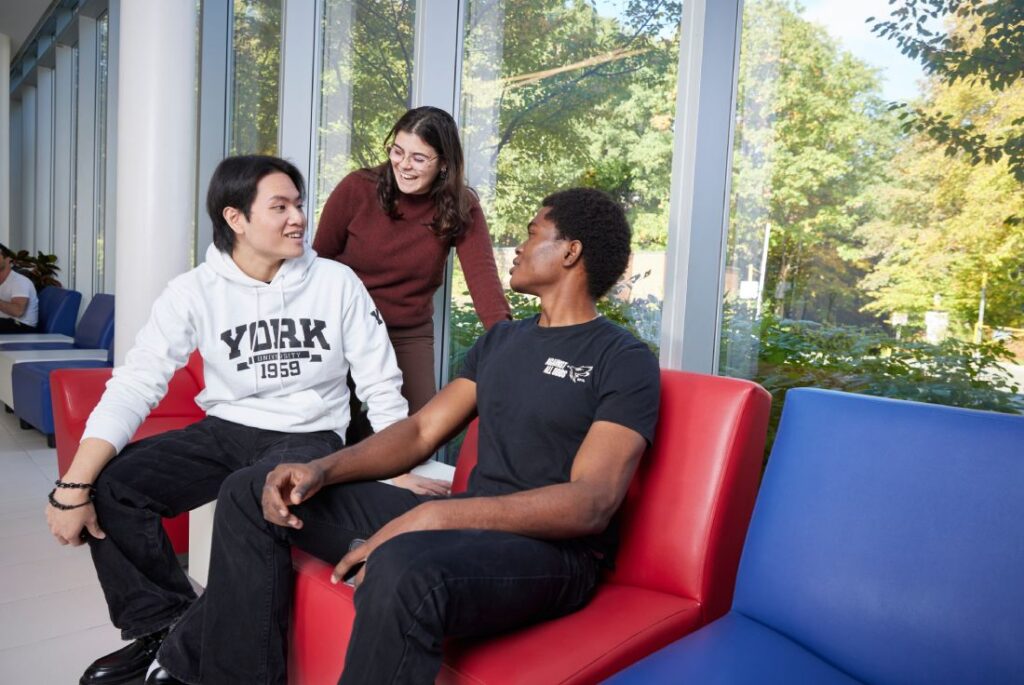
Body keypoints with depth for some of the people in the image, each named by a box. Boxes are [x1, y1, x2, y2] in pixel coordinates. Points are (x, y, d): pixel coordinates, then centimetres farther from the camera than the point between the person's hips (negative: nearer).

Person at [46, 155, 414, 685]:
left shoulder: (337, 283, -5)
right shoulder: (195, 290, -4)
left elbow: (382, 388, -3)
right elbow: (134, 386, -11)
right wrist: (73, 484, -22)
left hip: (310, 437, -2)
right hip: (226, 431, 3)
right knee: (110, 487, -16)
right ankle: (163, 628, 6)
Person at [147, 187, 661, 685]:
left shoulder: (625, 361, -7)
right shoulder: (501, 339, 16)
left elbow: (591, 502, -19)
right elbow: (422, 431, 11)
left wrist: (437, 515, -28)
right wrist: (323, 469, -7)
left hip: (554, 548, -7)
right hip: (468, 525, 7)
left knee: (403, 569, -40)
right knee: (252, 492, 3)